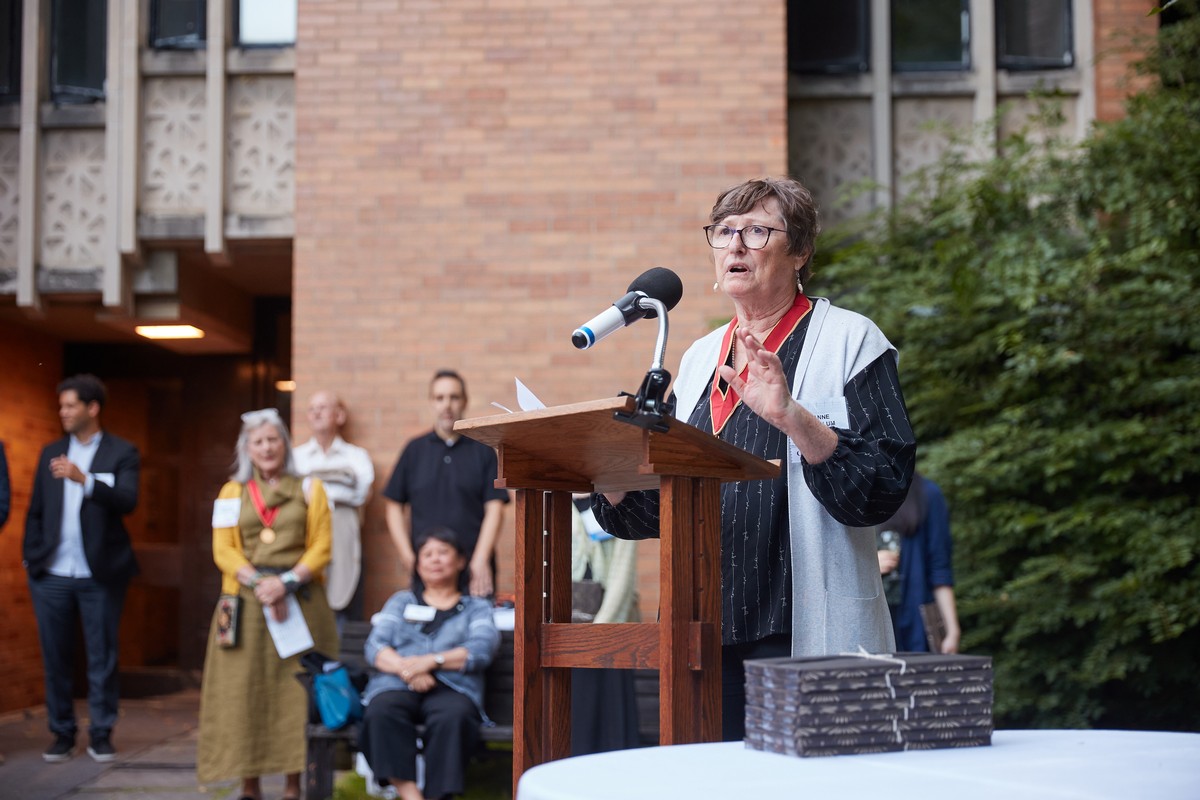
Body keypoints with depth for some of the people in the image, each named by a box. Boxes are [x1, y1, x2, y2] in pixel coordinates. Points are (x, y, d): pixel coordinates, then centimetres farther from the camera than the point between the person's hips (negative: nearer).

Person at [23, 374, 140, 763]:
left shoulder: (122, 453, 0)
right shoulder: (51, 453, 11)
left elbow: (127, 500, -16)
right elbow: (36, 510, 11)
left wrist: (84, 479, -29)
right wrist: (30, 557, 3)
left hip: (99, 575, -3)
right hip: (52, 575, 3)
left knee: (102, 658, 2)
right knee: (56, 658, 7)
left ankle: (101, 734, 12)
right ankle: (62, 734, 16)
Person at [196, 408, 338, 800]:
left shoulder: (309, 489, 9)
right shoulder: (232, 492, 11)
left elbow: (321, 546, 0)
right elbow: (224, 550, 2)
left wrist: (286, 582, -15)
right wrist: (259, 584, -14)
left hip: (299, 601, -1)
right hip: (246, 603, 1)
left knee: (295, 689, -3)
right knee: (244, 690, -3)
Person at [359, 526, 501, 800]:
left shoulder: (477, 608, 23)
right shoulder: (401, 601, 29)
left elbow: (481, 650, 3)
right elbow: (375, 647, 13)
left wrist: (432, 660, -11)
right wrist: (405, 667, -9)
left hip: (451, 688, -1)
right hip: (397, 686, 1)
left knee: (454, 716, -38)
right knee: (382, 711, -35)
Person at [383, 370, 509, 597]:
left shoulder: (483, 450, 5)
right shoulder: (414, 450, 11)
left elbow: (494, 509, -2)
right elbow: (395, 506, 12)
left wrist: (480, 561, -12)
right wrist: (406, 554, 0)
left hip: (474, 569, -2)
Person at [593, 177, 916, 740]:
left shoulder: (848, 340, -2)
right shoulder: (700, 357, 16)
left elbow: (883, 488, -14)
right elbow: (662, 505, 18)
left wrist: (793, 418, -25)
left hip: (808, 635, -5)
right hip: (709, 631, 5)